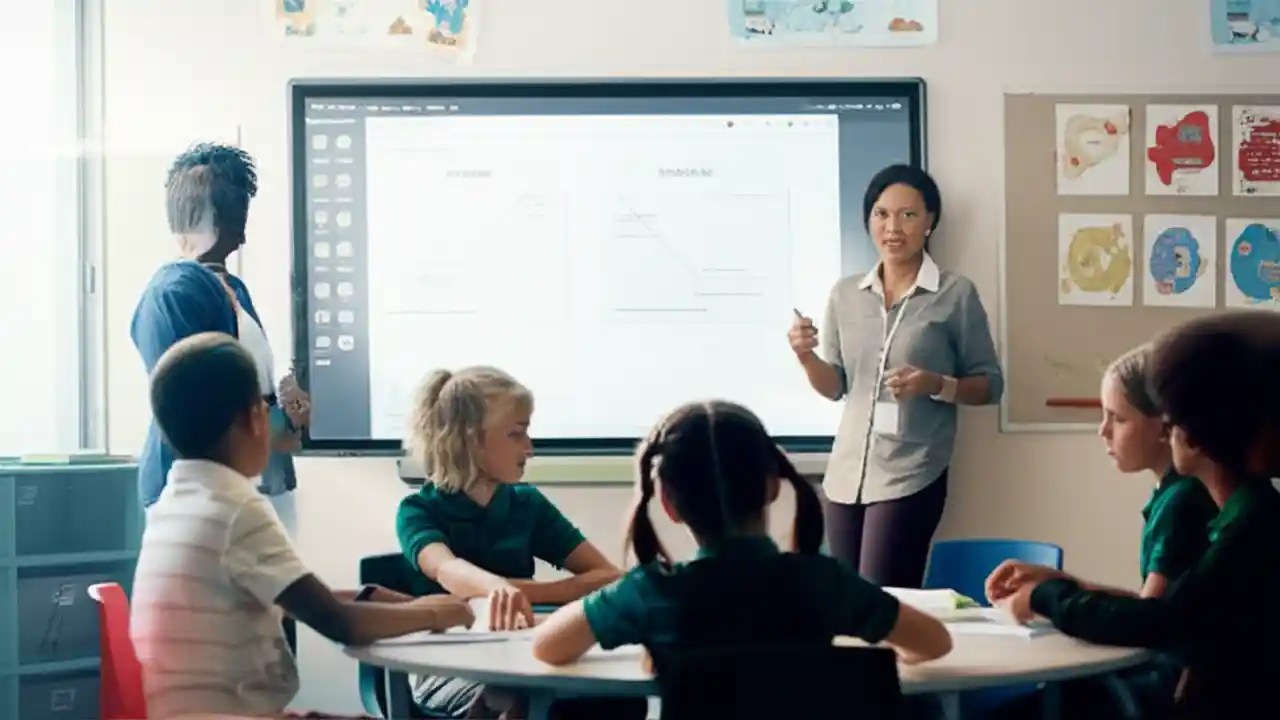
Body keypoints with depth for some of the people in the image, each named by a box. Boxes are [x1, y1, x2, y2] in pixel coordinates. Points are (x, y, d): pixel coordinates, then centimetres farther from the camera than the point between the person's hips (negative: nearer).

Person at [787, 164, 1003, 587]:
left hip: (911, 477, -4)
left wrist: (935, 385, -17)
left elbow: (989, 386, 2)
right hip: (846, 474, 5)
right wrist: (806, 357, -6)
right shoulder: (845, 295, 9)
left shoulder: (956, 295, -3)